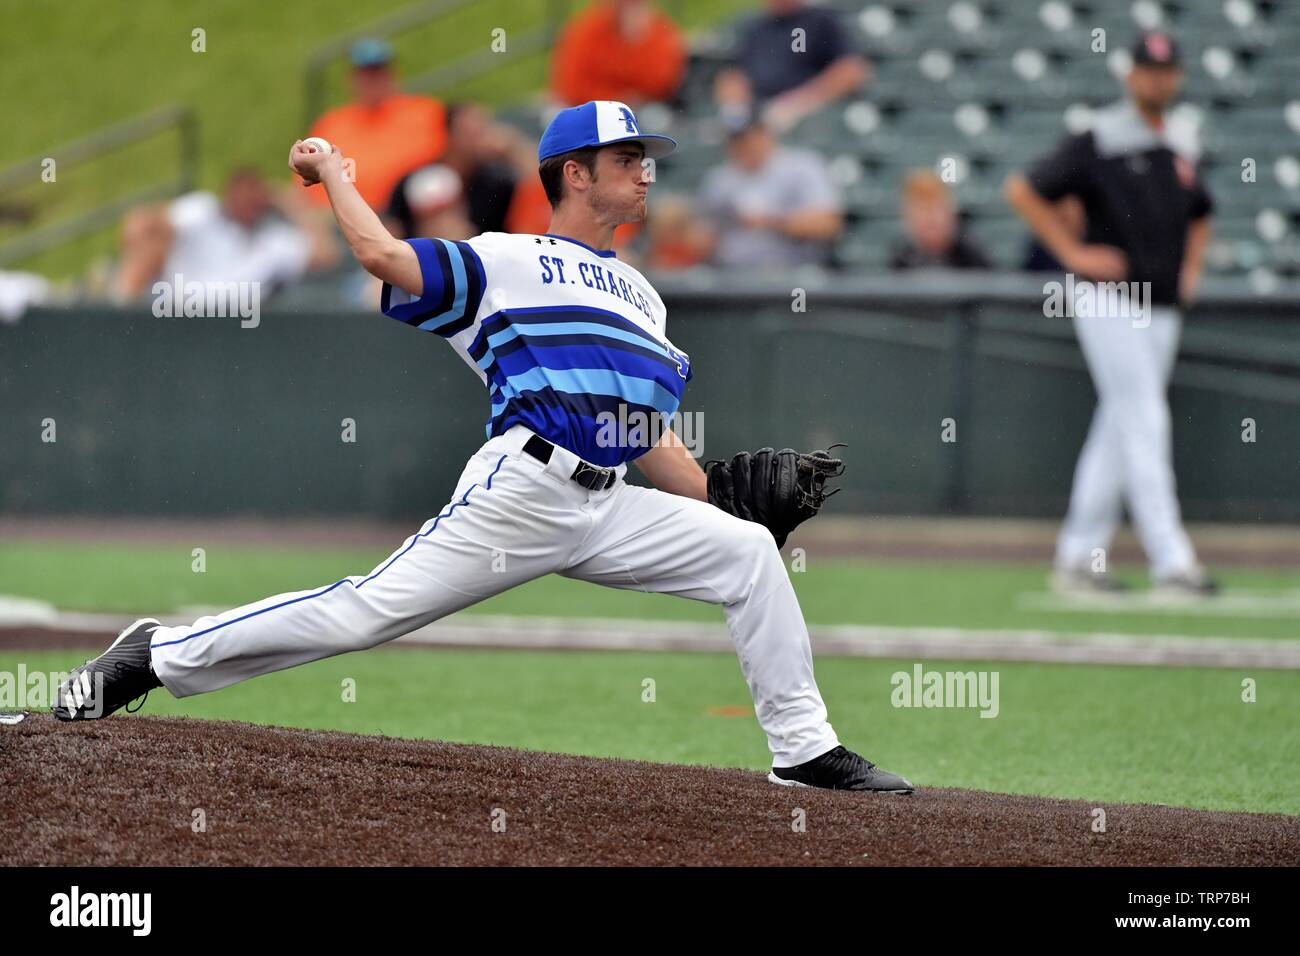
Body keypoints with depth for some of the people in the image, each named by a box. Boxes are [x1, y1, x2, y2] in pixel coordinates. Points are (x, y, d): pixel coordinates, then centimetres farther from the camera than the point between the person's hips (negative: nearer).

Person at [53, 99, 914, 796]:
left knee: (748, 550, -7)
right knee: (366, 612, -13)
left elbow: (651, 436, 27)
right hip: (520, 492, -6)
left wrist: (713, 512, 18)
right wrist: (332, 173, 5)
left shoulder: (640, 296, 27)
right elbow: (384, 255, -9)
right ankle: (159, 655, -2)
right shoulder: (507, 263, 6)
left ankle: (804, 748, -2)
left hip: (610, 509, 6)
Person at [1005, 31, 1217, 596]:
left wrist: (1190, 268, 15)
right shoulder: (1097, 144, -8)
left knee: (1119, 431, 8)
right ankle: (1171, 562, -16)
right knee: (1145, 425, -12)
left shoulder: (1180, 154, 13)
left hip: (1162, 310, 7)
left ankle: (1077, 559, 14)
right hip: (1109, 300, -7)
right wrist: (1073, 253, -12)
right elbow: (1022, 191, -9)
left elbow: (1199, 215, 32)